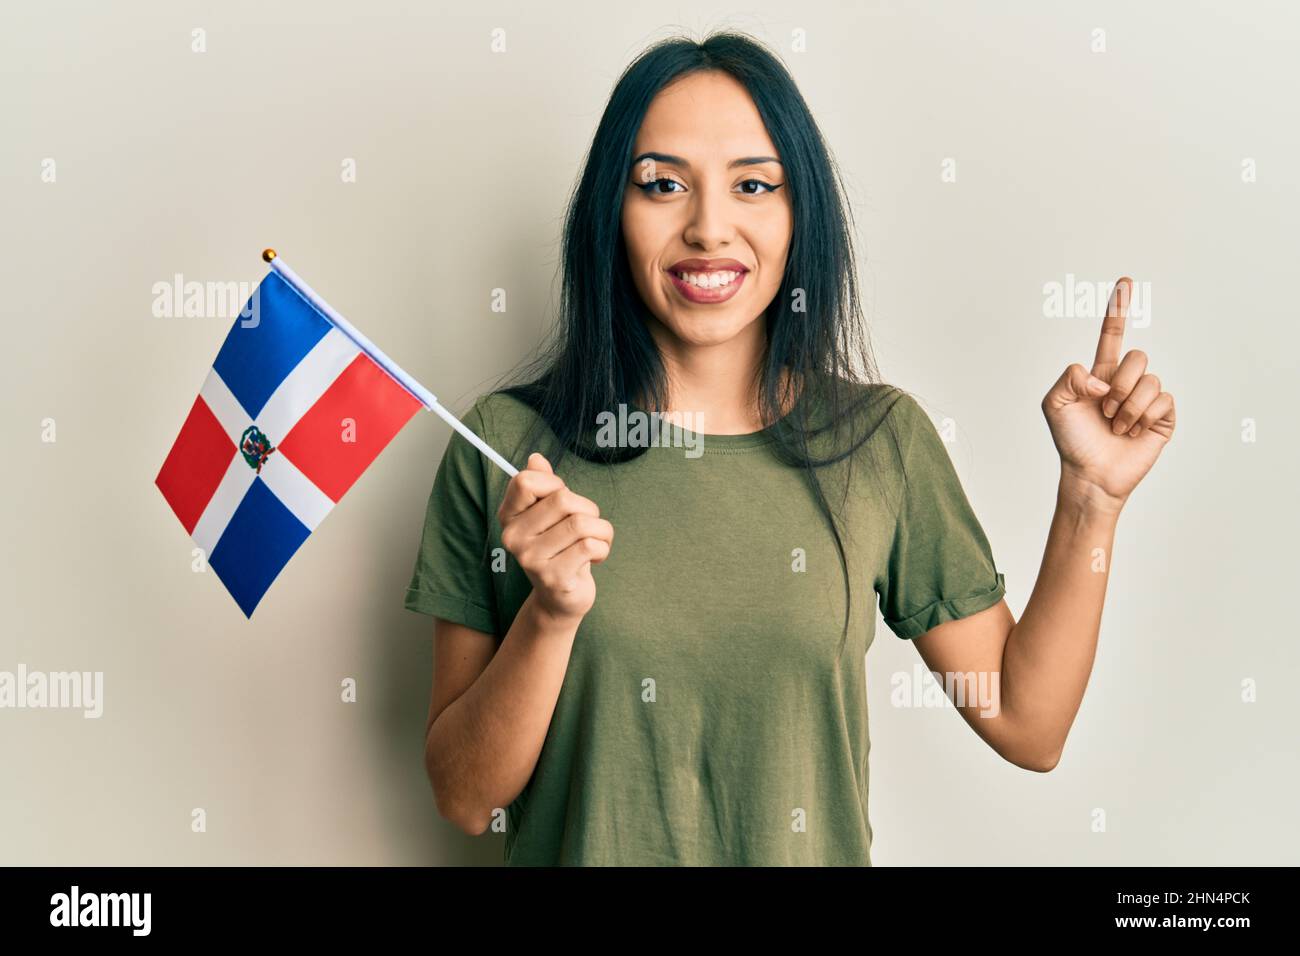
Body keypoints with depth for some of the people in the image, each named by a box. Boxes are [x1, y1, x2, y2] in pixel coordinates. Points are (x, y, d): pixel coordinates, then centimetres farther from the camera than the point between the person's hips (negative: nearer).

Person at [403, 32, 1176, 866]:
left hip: (814, 853, 2)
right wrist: (551, 614, -27)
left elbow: (1027, 726, -5)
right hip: (574, 849, -1)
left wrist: (1093, 495, -12)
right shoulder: (507, 445, -13)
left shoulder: (882, 440, -7)